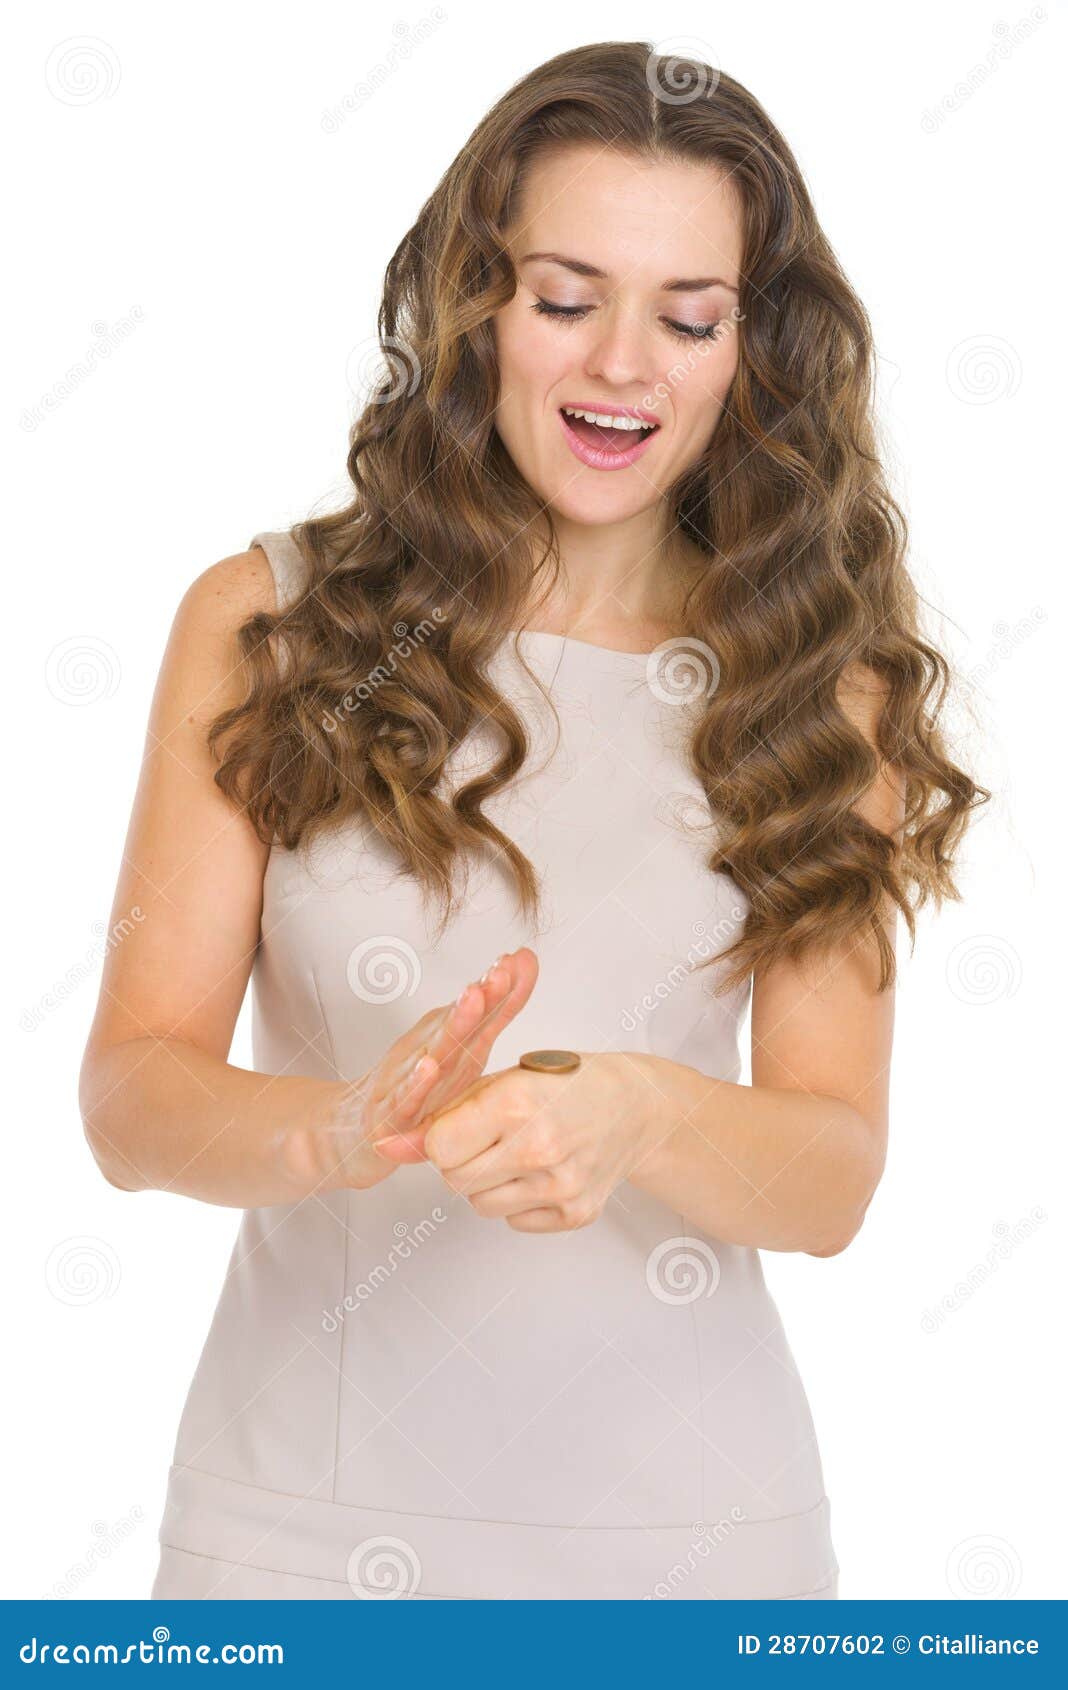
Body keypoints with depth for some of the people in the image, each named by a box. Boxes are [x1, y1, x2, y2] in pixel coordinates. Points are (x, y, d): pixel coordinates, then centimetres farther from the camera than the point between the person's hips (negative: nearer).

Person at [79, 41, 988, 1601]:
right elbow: (131, 1092, -9)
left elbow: (835, 1178, -7)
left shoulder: (817, 688, 0)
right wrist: (340, 1131, -29)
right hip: (303, 1515, -1)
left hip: (689, 1520, 1)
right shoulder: (269, 624, -3)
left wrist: (636, 1117, -27)